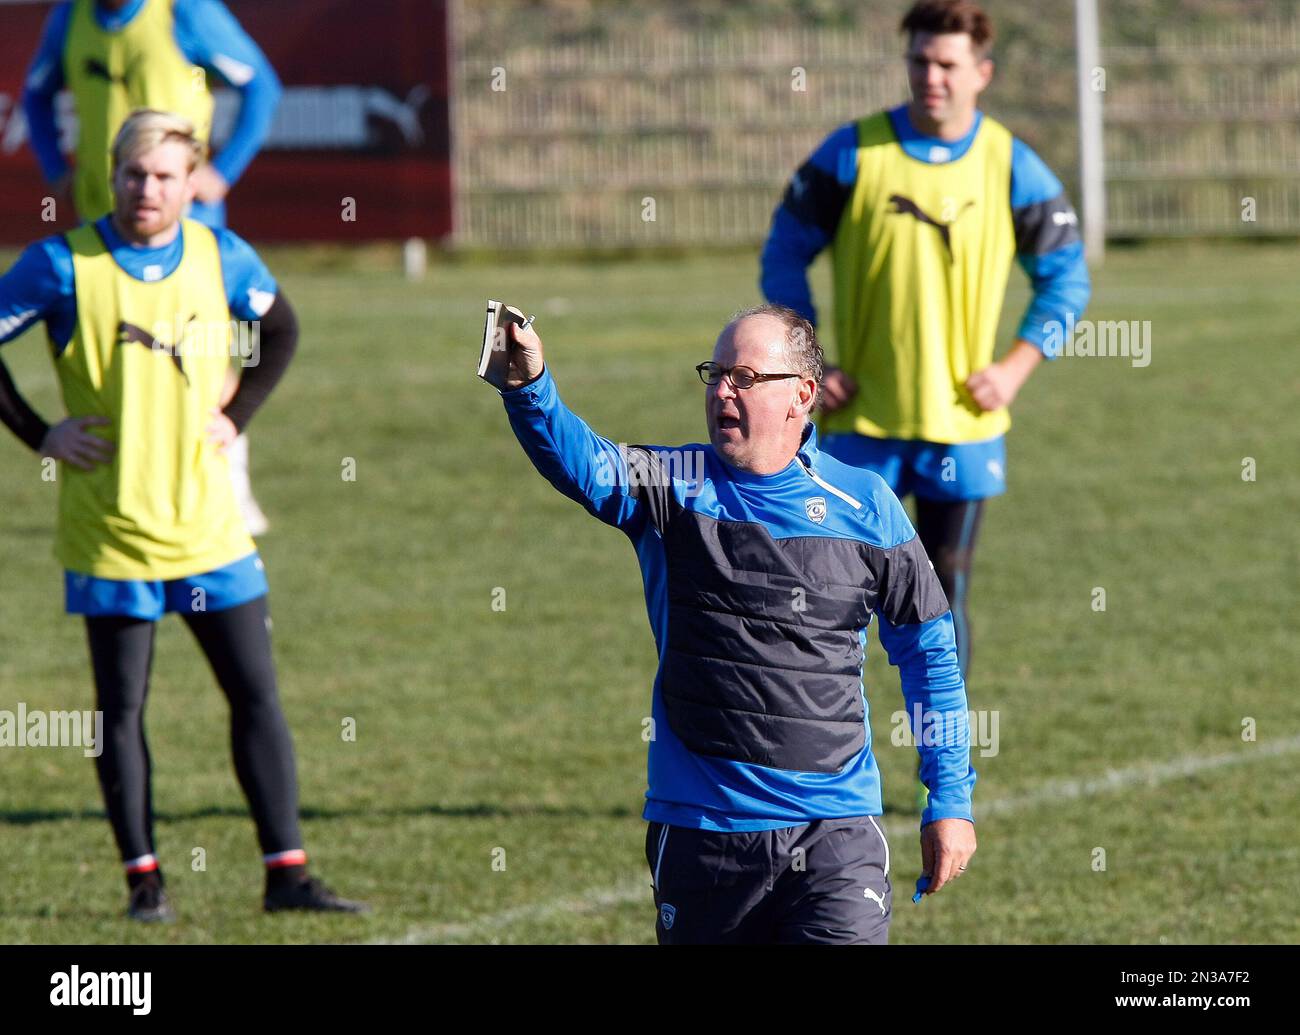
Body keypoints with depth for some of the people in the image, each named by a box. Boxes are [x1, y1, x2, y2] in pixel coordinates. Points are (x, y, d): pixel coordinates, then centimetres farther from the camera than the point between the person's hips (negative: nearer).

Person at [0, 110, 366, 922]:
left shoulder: (221, 258, 4)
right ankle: (145, 880, 11)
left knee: (257, 694, 1)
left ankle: (286, 874, 6)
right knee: (121, 710, 2)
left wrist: (238, 415, 9)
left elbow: (283, 329, 21)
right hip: (110, 532, -3)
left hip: (209, 527, 3)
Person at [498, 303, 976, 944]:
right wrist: (528, 385, -39)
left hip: (833, 831, -2)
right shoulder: (673, 488, 3)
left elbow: (928, 651, 11)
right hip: (699, 829, 2)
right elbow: (578, 462, -18)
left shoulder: (865, 507, 3)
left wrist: (950, 801, 10)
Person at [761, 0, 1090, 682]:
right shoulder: (853, 154, -3)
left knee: (945, 591, 4)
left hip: (963, 422, 1)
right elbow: (783, 256, 4)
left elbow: (1065, 275, 9)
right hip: (862, 421, -1)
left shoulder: (1012, 167, 0)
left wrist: (1015, 368, -3)